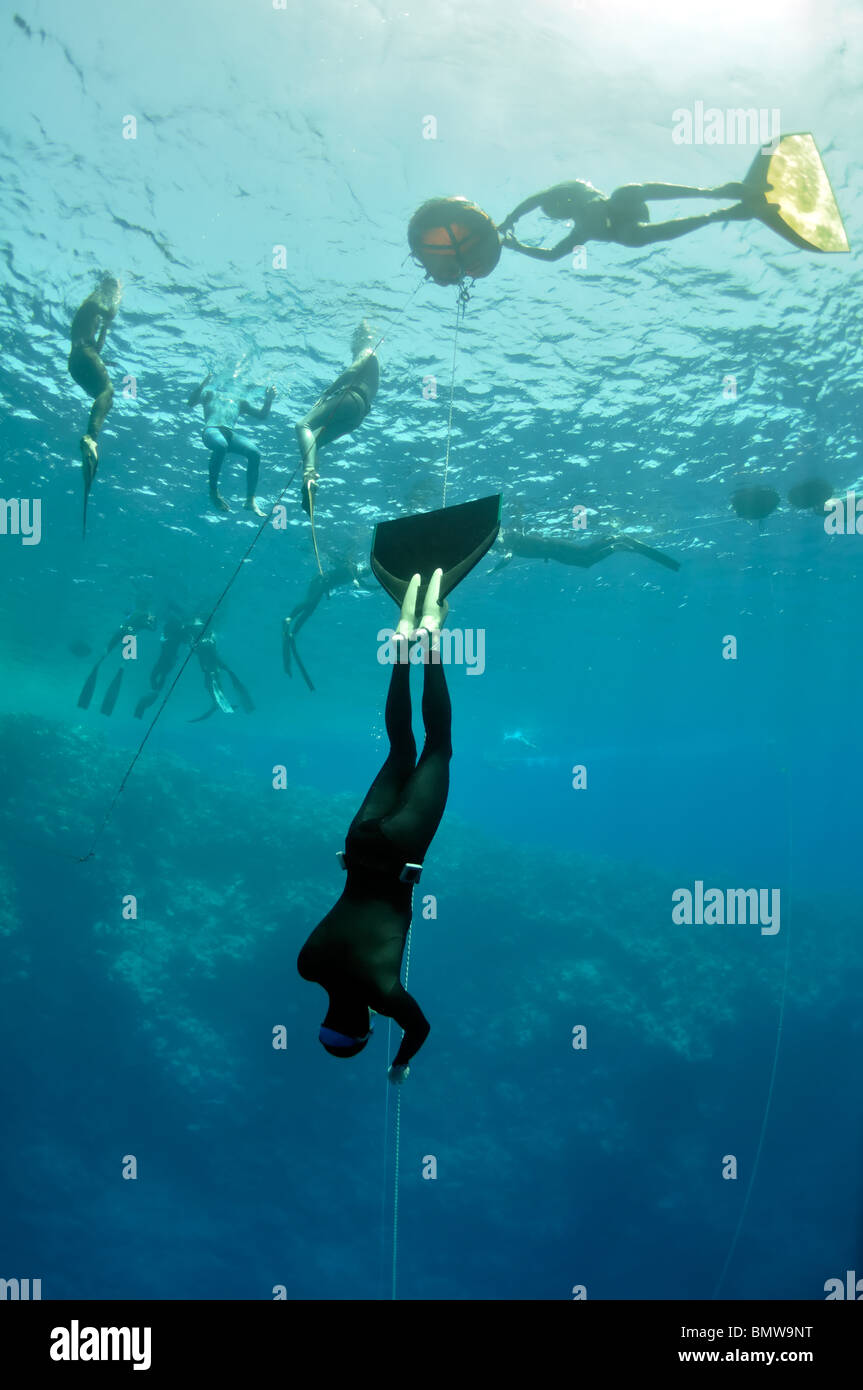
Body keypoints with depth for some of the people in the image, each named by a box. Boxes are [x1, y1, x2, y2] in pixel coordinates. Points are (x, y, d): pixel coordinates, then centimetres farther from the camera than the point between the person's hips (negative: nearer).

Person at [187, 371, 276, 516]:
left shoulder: (239, 402, 37)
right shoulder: (209, 394, 29)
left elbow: (261, 416, 31)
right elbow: (191, 403, 12)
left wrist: (268, 401, 13)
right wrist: (202, 385, -2)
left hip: (231, 434, 4)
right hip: (212, 429, -3)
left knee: (254, 453, -27)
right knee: (221, 445, -41)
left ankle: (251, 501, -29)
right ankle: (213, 491, -30)